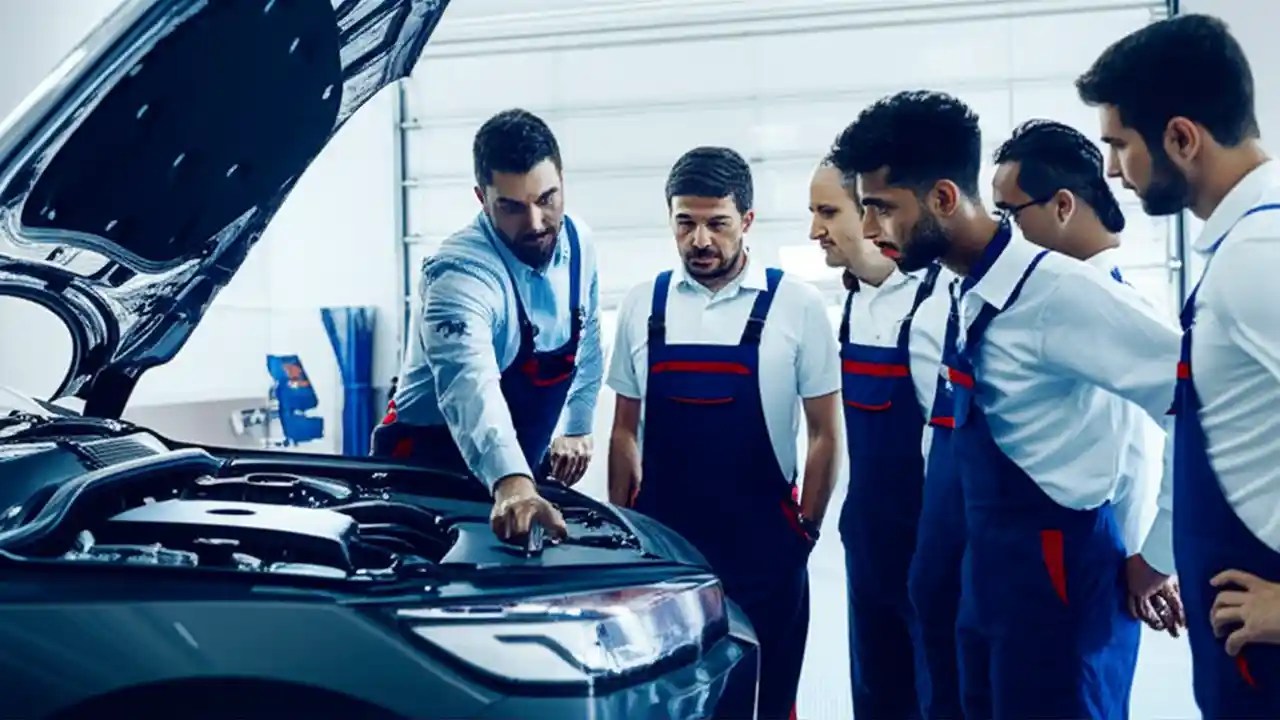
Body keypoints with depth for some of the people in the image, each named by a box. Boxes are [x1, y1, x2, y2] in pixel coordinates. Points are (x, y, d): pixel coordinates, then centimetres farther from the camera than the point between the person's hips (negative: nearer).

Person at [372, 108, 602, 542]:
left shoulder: (578, 242, -5)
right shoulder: (461, 273, -28)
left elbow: (586, 341, 12)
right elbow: (471, 386, -45)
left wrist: (577, 429, 10)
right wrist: (511, 485, -60)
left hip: (522, 466, 7)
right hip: (429, 464, -6)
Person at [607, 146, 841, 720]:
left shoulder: (797, 305, -5)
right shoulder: (643, 304, 4)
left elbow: (825, 432, 0)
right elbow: (625, 429, 10)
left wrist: (806, 530, -1)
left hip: (762, 550, -2)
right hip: (660, 542, 3)